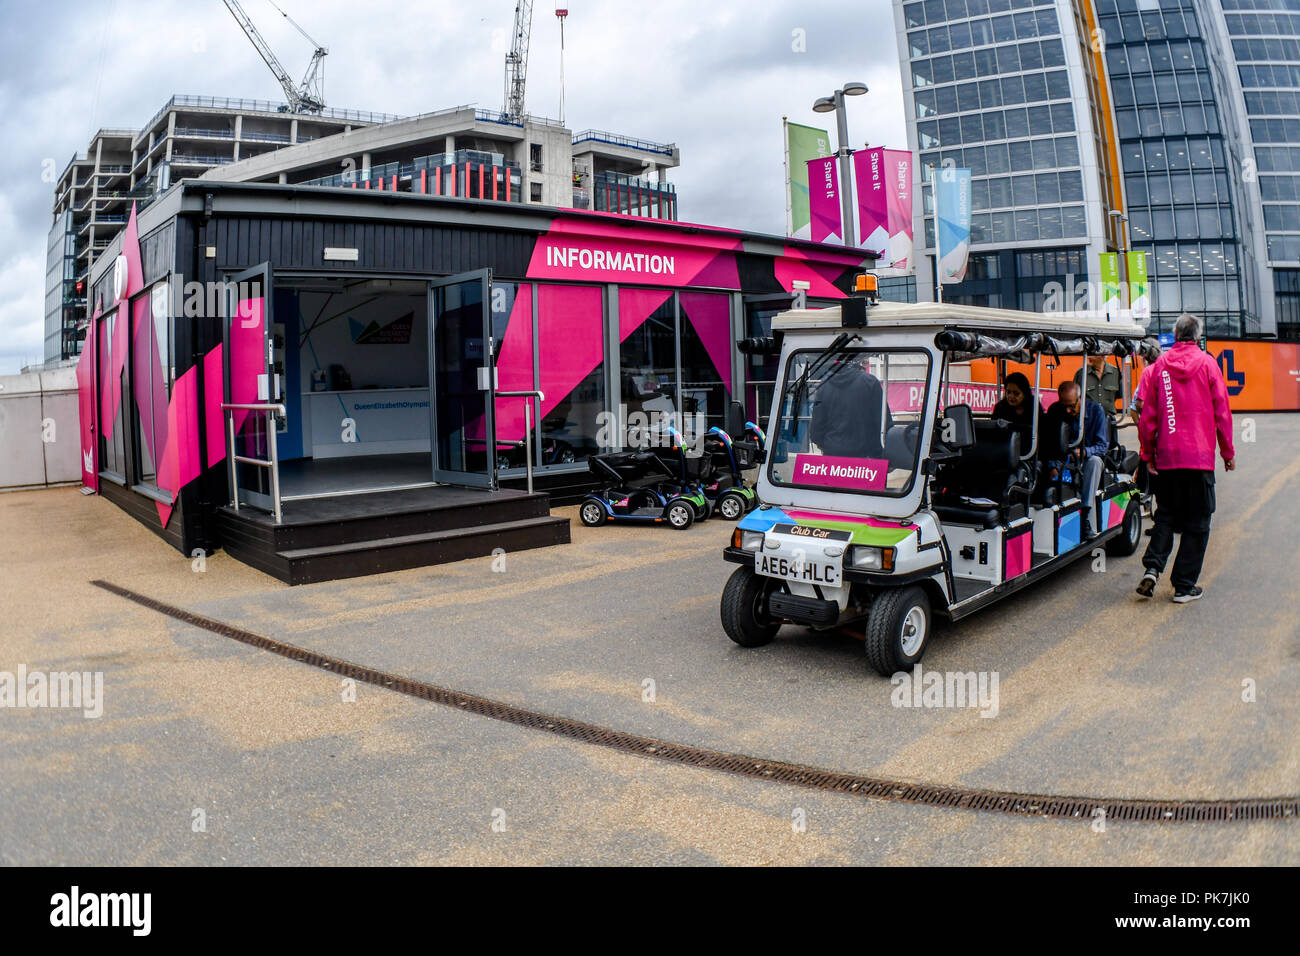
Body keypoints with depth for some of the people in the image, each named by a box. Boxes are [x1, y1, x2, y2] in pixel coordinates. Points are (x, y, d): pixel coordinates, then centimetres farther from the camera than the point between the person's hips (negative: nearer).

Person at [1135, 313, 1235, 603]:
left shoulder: (1158, 366, 2)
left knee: (1166, 515, 16)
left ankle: (1152, 567, -3)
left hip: (1166, 457, 2)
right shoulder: (1207, 363, -3)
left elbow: (1148, 415, 1)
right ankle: (1184, 586, 6)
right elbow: (1221, 411, 0)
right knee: (1197, 522, 6)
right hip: (1200, 456, -2)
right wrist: (1228, 452, 9)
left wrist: (1148, 454, 9)